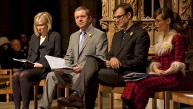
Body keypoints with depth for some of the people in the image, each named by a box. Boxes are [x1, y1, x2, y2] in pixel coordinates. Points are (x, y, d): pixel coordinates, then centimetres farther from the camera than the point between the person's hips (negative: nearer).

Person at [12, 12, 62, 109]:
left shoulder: (55, 36, 4)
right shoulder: (34, 37, 22)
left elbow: (57, 56, -3)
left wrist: (42, 64, -14)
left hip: (45, 68, -6)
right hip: (32, 67, 6)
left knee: (23, 75, -31)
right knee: (15, 75, -26)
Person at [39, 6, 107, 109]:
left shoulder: (100, 35, -2)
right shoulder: (73, 36, 21)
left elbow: (100, 59, -9)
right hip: (72, 70, 6)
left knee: (78, 78, -37)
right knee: (51, 75, -16)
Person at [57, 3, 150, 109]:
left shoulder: (141, 34, -4)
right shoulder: (117, 35, 23)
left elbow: (139, 61, -11)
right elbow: (110, 55, 18)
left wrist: (119, 64, -18)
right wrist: (112, 58, -7)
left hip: (129, 74, -7)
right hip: (114, 70, 7)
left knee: (92, 74, -24)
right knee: (91, 60, -21)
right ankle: (77, 95, -32)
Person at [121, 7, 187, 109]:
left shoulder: (177, 37, -5)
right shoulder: (160, 38, 19)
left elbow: (179, 63, -11)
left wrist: (165, 72, -21)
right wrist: (156, 70, -4)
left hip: (172, 77, -7)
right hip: (160, 75, 7)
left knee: (143, 83, -30)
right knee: (133, 82, -20)